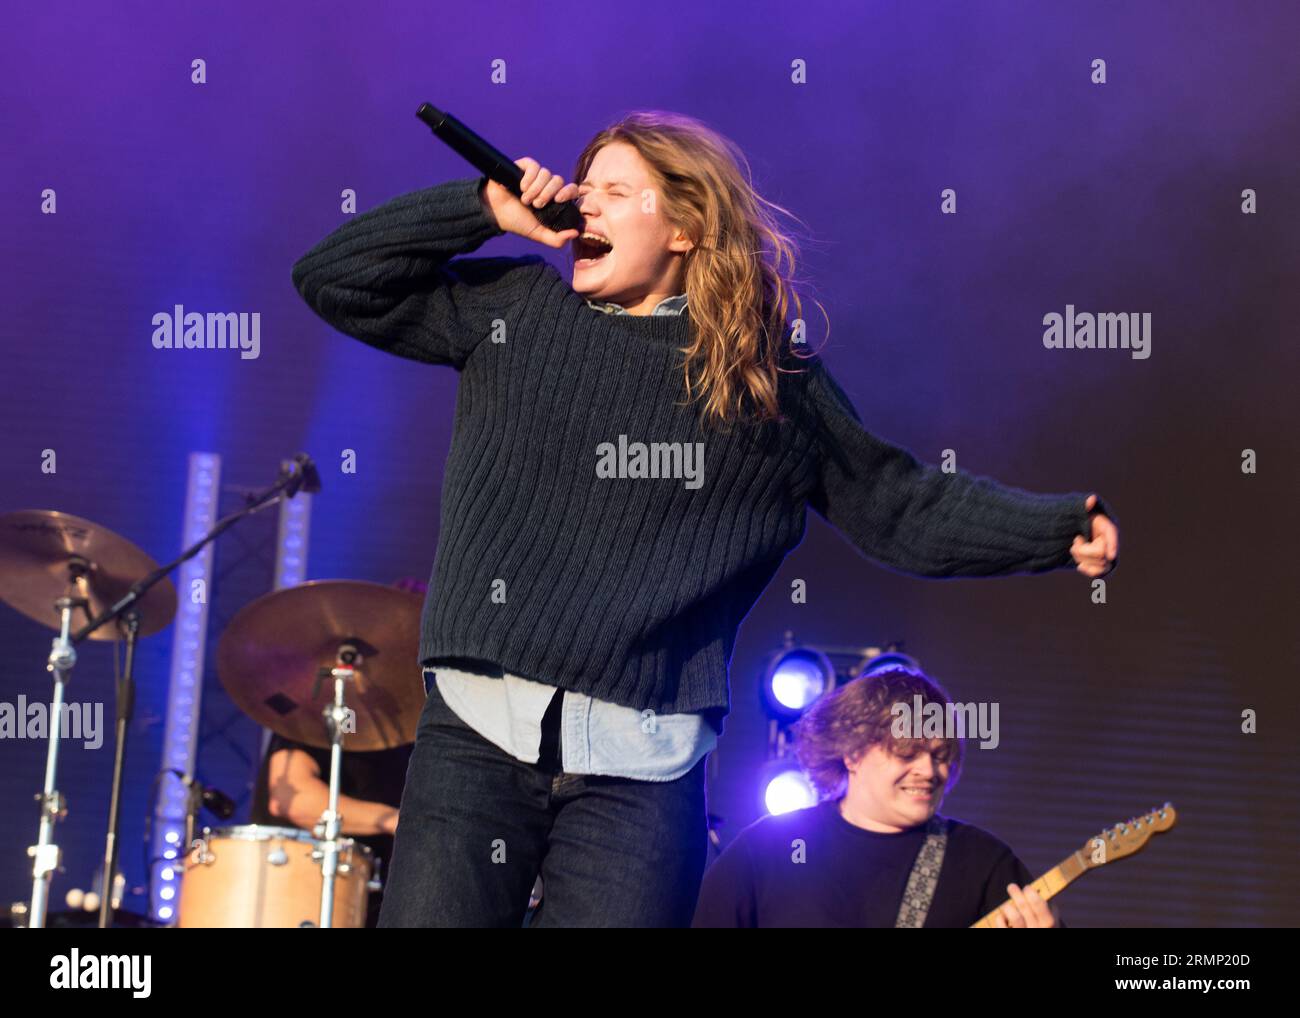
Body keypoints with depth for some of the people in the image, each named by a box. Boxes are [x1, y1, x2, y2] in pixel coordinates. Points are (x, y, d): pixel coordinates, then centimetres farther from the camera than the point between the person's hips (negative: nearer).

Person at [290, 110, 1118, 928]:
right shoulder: (514, 309, 10)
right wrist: (486, 210, 3)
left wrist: (1058, 529, -3)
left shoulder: (771, 377, 6)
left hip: (640, 768, -1)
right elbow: (332, 279, 12)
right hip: (480, 734, 1)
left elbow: (902, 505, 9)